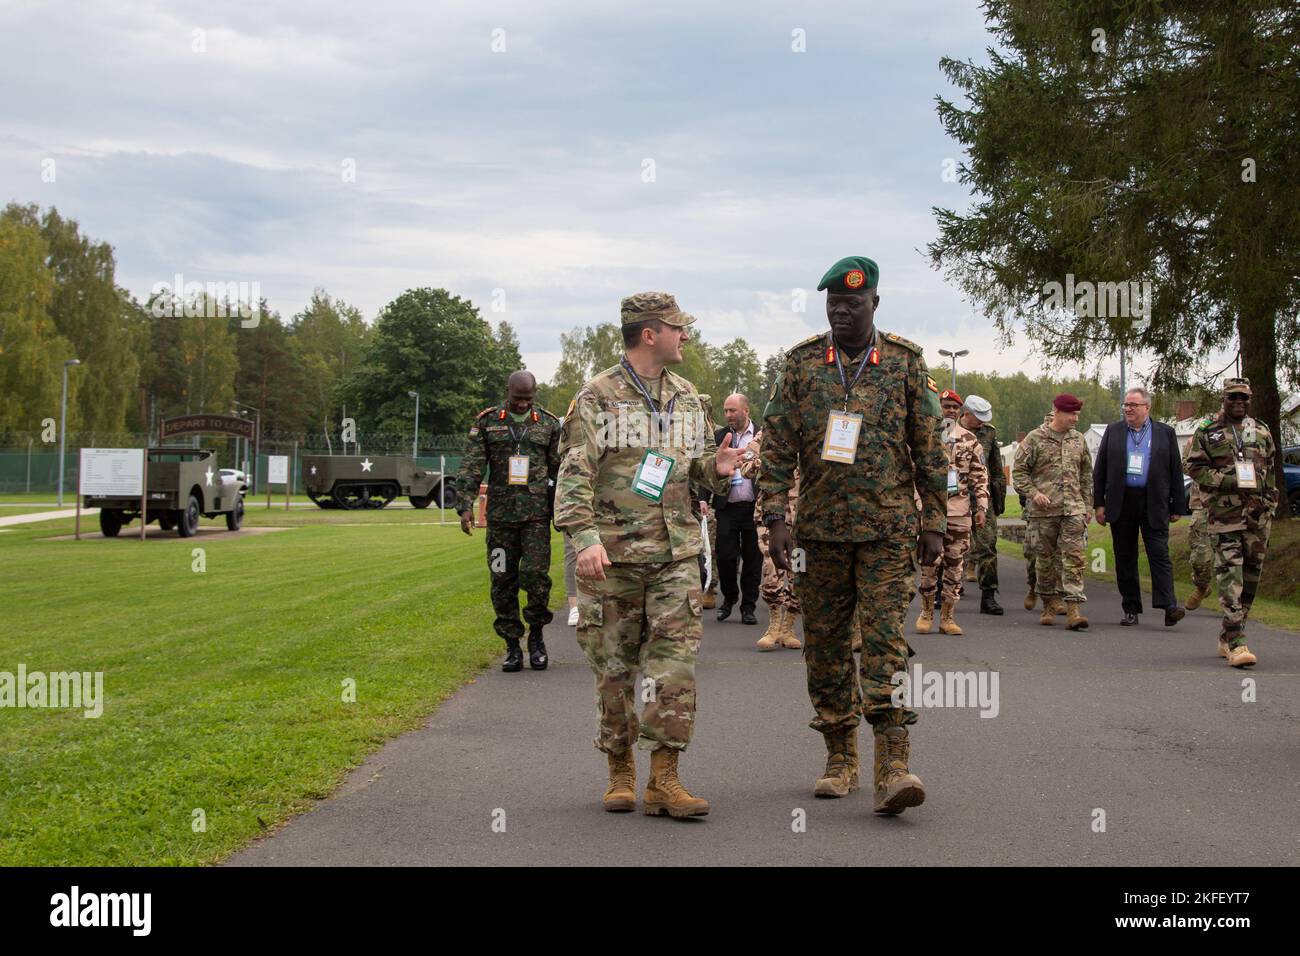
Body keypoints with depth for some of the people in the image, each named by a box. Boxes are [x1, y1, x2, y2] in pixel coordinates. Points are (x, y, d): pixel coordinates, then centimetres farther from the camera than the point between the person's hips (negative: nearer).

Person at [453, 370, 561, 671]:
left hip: (537, 513, -1)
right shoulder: (487, 421, 6)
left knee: (536, 574, -12)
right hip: (501, 513, 1)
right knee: (503, 581, 2)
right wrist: (466, 505, -12)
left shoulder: (548, 423, 8)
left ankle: (536, 635, 10)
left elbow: (560, 469, 11)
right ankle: (512, 648, 12)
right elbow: (471, 465, -1)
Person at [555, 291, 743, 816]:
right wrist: (584, 536, -21)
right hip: (612, 554, -4)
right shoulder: (597, 398, -2)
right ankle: (621, 772, 17)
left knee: (675, 659, -7)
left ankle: (664, 778, -4)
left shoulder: (688, 399, 15)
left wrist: (716, 467, 0)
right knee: (614, 665, 4)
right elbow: (574, 473, -8)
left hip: (675, 554, 4)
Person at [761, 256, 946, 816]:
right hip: (821, 529, 2)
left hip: (889, 528, -2)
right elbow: (777, 448, 2)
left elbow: (929, 449, 5)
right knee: (826, 644, 7)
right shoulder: (802, 364, 4)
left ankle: (892, 769, -16)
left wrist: (933, 522, 3)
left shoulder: (905, 362, 2)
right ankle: (840, 761, 19)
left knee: (886, 642, -12)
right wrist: (776, 519, -6)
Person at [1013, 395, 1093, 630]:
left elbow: (1086, 475, 20)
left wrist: (1088, 505, 16)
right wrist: (1033, 493, -12)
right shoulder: (1035, 439, 0)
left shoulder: (1078, 440, 13)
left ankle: (1073, 610, -13)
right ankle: (1049, 606, 20)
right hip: (1044, 510, -2)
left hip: (1074, 509, 2)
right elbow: (1020, 471, 1)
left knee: (1074, 558, -9)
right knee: (1045, 559, 5)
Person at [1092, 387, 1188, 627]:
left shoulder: (1165, 433, 7)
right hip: (1121, 503, 2)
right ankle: (1131, 609, 11)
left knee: (1159, 553, -10)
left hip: (1154, 505, -2)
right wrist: (1099, 503, 3)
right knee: (1125, 558, 5)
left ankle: (1168, 606, -16)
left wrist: (1178, 506, 3)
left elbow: (1176, 471, 7)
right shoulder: (1113, 431, 10)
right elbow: (1099, 469, 10)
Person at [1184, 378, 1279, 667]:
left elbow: (1270, 471, 19)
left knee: (1251, 577, 7)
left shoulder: (1262, 432, 14)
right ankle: (1236, 644, -19)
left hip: (1258, 513, 5)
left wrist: (1269, 506, 13)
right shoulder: (1207, 431, 3)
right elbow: (1194, 467, -1)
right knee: (1230, 574, -13)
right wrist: (1226, 482, -14)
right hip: (1224, 513, -5)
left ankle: (1226, 637, 20)